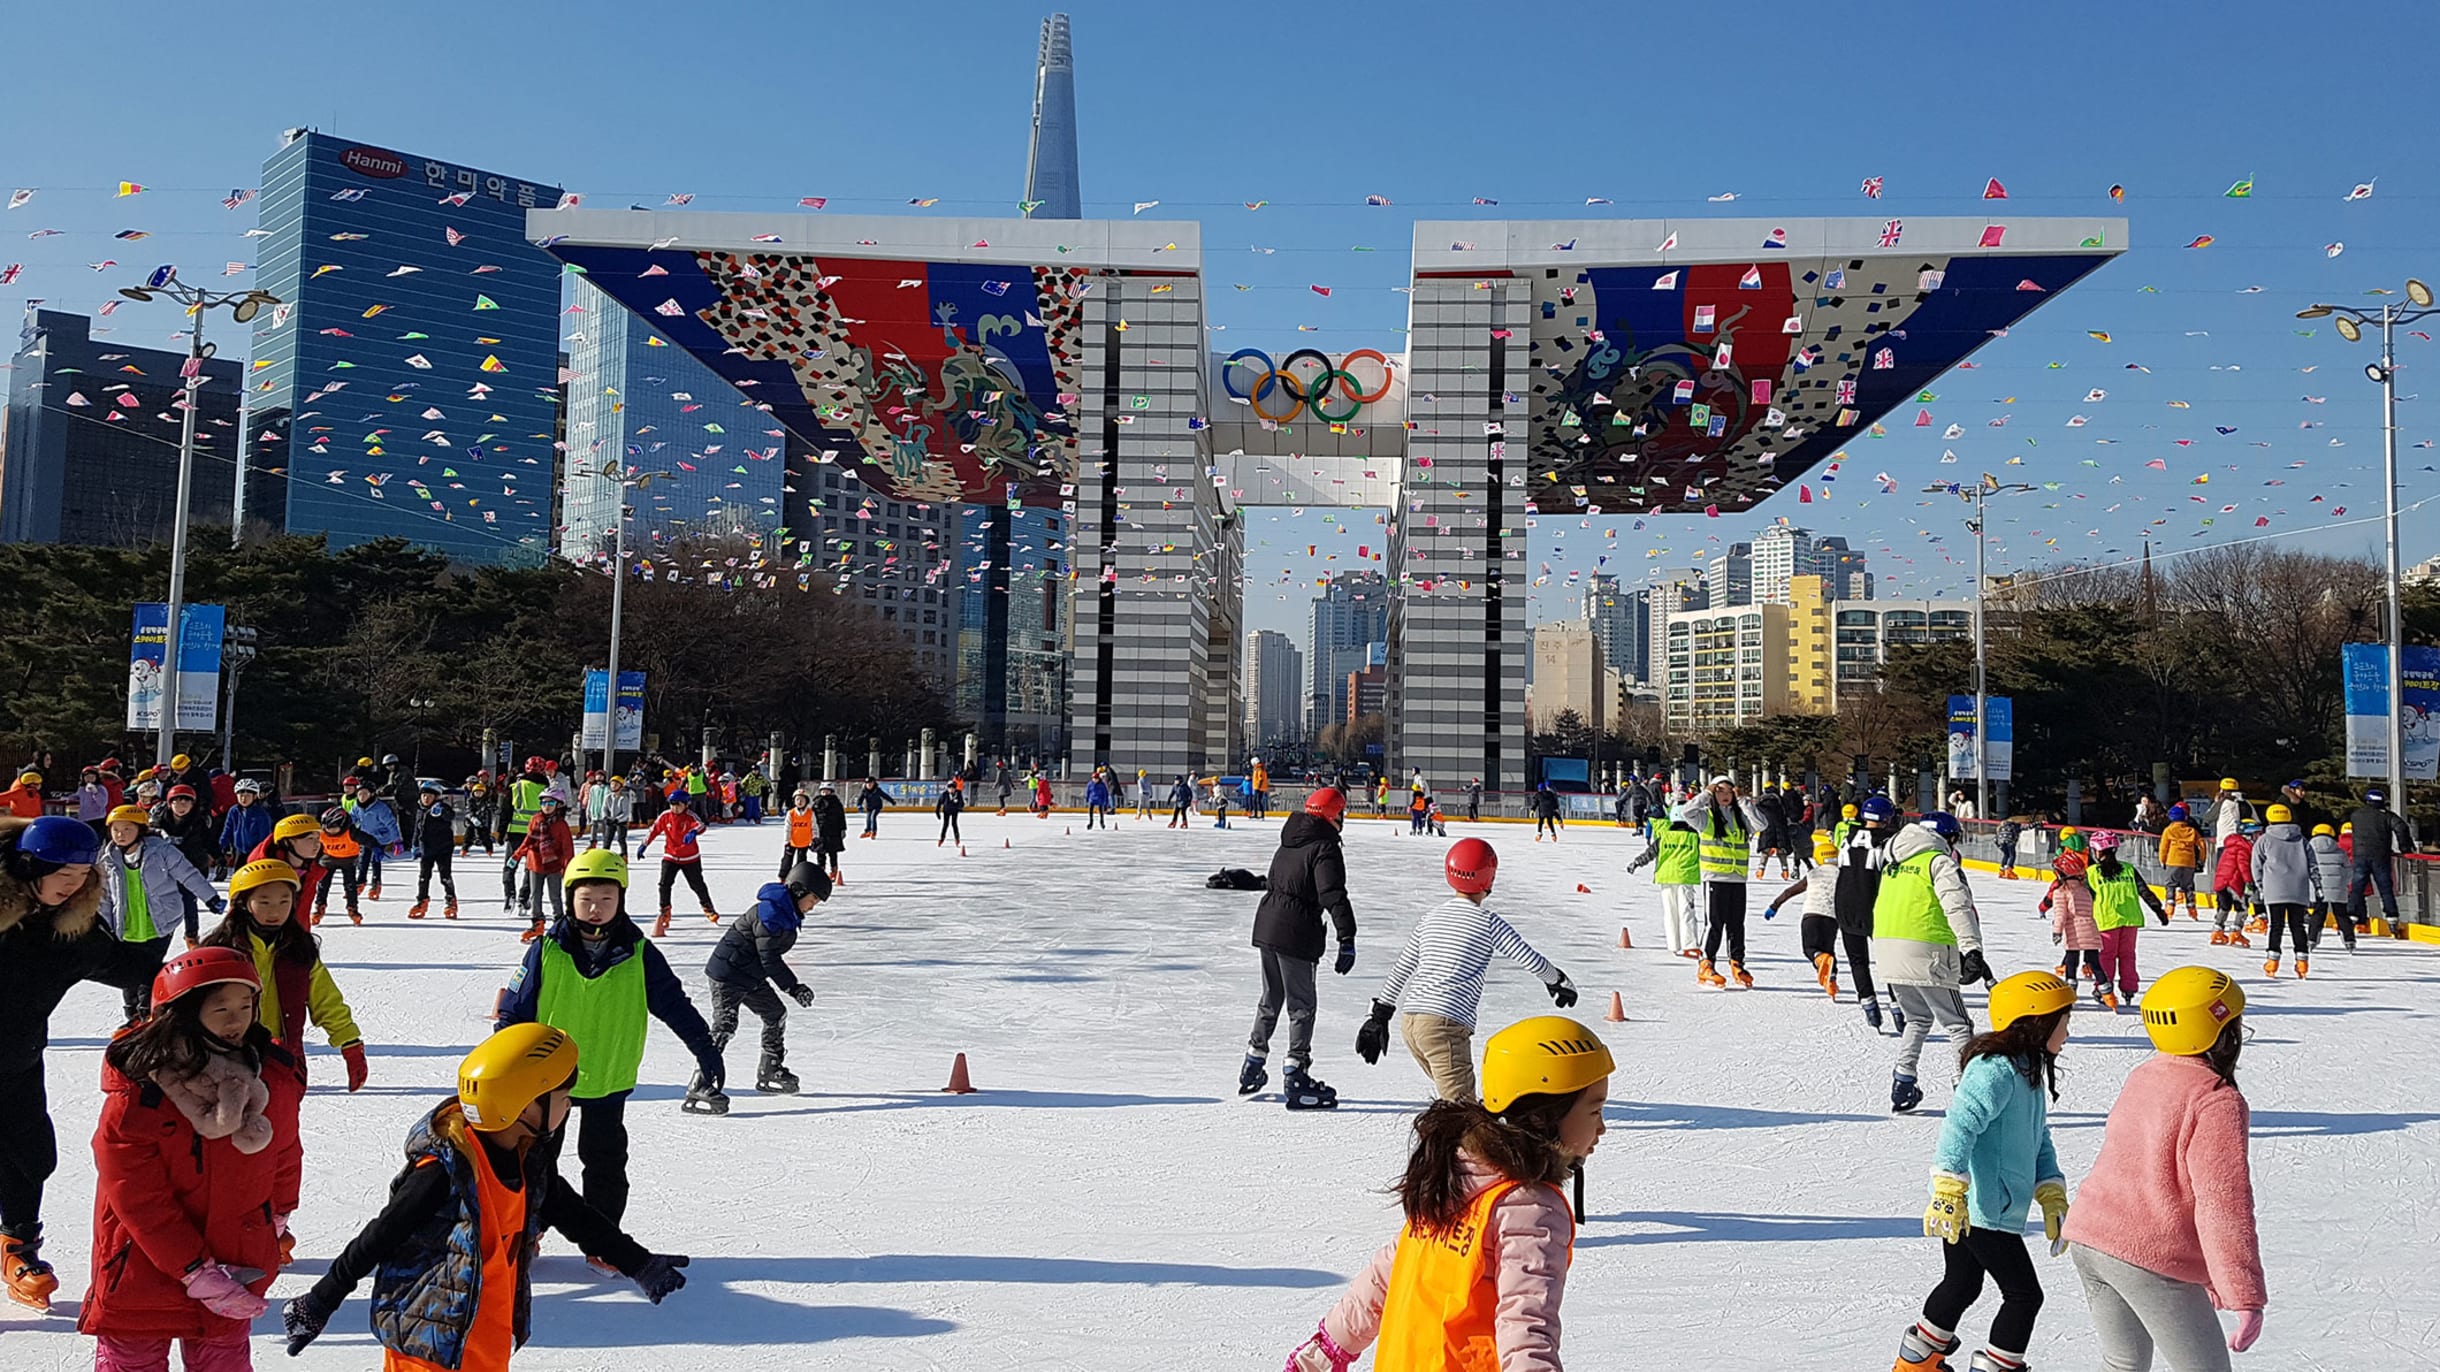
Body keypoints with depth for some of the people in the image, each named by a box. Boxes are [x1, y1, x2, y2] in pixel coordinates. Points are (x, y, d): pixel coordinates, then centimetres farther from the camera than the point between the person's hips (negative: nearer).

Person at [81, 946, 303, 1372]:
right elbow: (140, 1200, -19)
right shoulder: (137, 1096, -22)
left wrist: (276, 1223, 14)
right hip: (143, 1274, -3)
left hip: (238, 1269, 4)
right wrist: (199, 1275, -18)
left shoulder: (273, 1077, -9)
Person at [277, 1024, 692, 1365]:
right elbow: (379, 1238, -17)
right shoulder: (445, 1169, -25)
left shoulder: (531, 1159, -2)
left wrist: (636, 1262, 17)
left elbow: (571, 1213, 12)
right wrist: (320, 1303, -10)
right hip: (429, 1337, -7)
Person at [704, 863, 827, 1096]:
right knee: (725, 1024, -15)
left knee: (775, 1015, 12)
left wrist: (793, 986, 15)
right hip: (727, 973, -10)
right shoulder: (771, 913, -24)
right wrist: (793, 987, -21)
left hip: (752, 976, 10)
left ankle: (770, 1072, 21)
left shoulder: (788, 913, 8)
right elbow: (769, 958, -24)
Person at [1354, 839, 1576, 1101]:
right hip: (1446, 1024, -7)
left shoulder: (1431, 916, 15)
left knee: (1450, 1092, 24)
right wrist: (1559, 981, 20)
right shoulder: (1488, 922, -2)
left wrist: (1380, 1016, 24)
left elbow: (1400, 968, 18)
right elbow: (1530, 959, 1)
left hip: (1409, 1020, 7)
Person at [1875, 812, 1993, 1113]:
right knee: (1957, 1023, 4)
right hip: (1925, 953, -7)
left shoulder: (1893, 861, 19)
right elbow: (1958, 907, -17)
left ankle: (1902, 1086, 18)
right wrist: (1972, 950, -25)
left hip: (1885, 947, 7)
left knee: (1918, 1018, 22)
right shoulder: (1940, 861, -4)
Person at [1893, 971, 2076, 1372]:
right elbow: (1961, 1125, -30)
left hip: (1980, 1208, 11)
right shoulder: (1997, 1069, -21)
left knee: (1962, 1284, 24)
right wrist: (1949, 1190, -36)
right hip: (1980, 1209, -11)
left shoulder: (2030, 1072, 14)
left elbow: (2038, 1140, 19)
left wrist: (2052, 1196, 11)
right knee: (2025, 1294, 0)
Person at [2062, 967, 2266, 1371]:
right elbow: (2224, 1206, -19)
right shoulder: (2217, 1103, -14)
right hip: (2154, 1261, -8)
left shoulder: (2142, 1077, 12)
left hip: (2087, 1238, 8)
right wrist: (2246, 1296, -16)